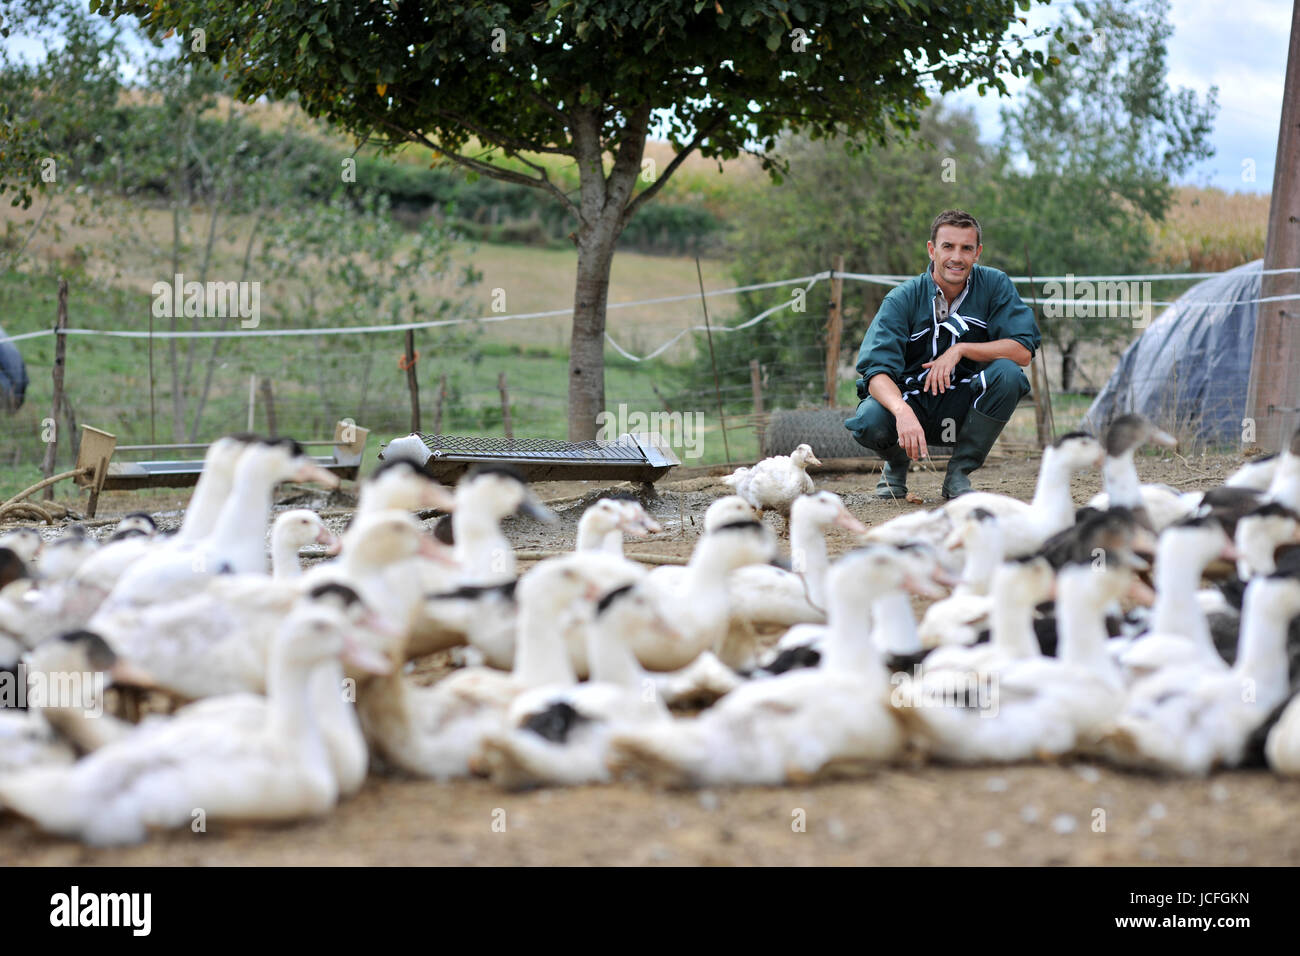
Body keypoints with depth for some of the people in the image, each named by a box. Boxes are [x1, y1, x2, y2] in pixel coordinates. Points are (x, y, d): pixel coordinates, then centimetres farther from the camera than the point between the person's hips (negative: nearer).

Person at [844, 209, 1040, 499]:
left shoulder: (994, 285, -7)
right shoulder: (903, 299, -12)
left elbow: (1023, 351, -14)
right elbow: (877, 371, -23)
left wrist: (961, 350, -24)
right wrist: (903, 412, -44)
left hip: (962, 408, 1)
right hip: (909, 397, -1)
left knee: (1007, 373, -28)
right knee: (870, 421, -33)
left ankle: (959, 472, -10)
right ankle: (897, 464, 7)